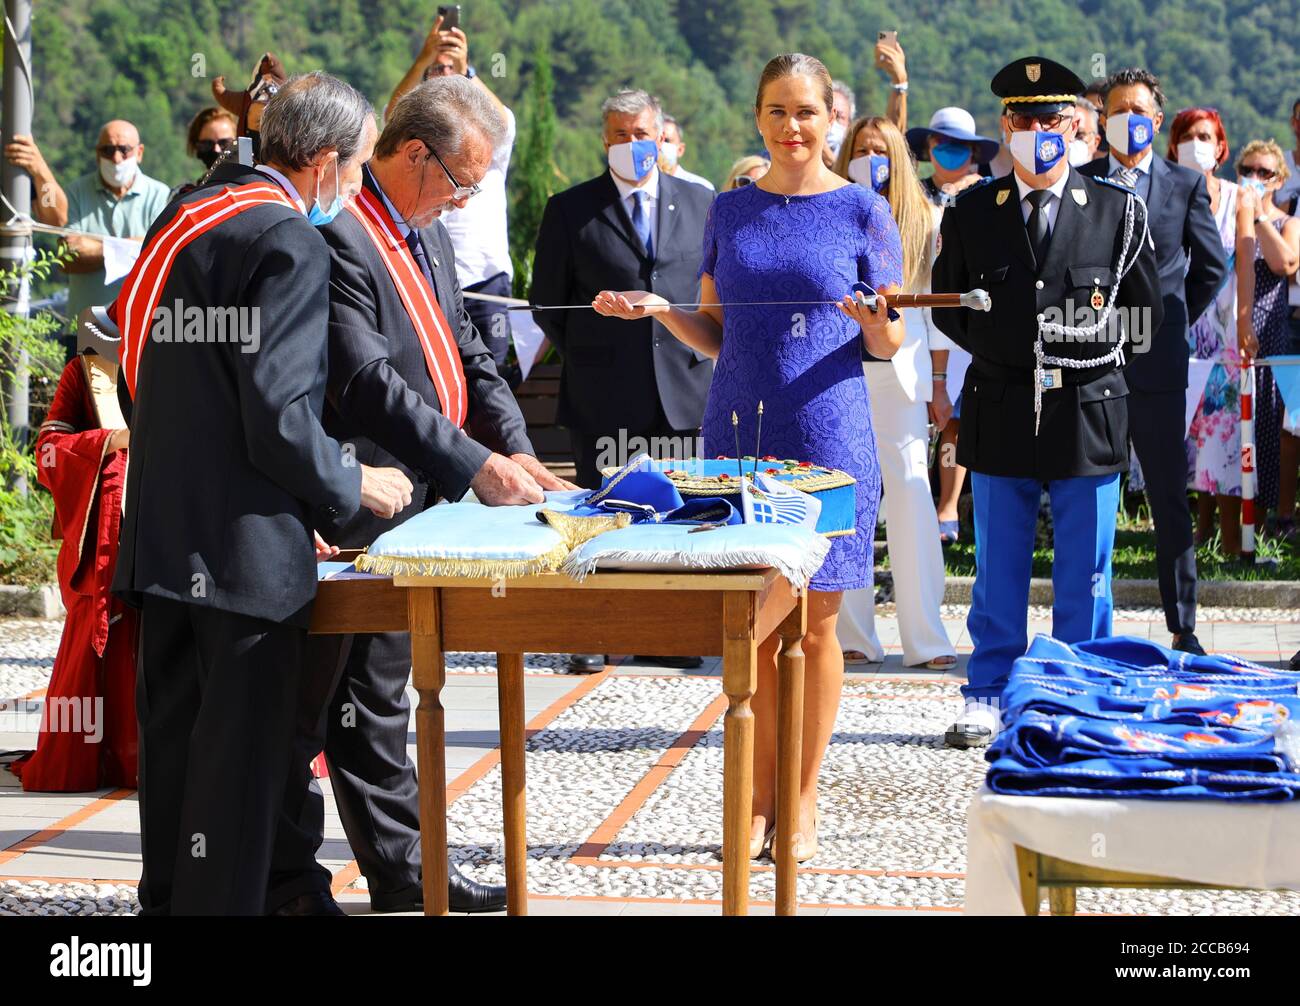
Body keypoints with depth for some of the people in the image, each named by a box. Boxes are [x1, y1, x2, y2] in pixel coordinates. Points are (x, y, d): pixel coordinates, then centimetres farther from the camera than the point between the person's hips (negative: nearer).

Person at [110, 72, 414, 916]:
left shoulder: (180, 222, 13)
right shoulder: (290, 243, -14)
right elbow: (278, 414, -19)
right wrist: (352, 484, -5)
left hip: (162, 537, 9)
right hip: (247, 546, -9)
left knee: (175, 731, 17)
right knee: (243, 746, -2)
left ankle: (171, 893, 28)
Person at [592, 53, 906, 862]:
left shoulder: (862, 211, 0)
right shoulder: (731, 210, 9)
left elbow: (888, 346, 2)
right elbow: (718, 335, 14)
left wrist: (875, 324, -20)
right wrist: (660, 310, -4)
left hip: (828, 437, -3)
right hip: (738, 430, 3)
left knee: (814, 623, 2)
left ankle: (804, 803, 13)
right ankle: (759, 798, 15)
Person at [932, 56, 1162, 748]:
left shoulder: (1117, 212, 3)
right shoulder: (971, 213, 5)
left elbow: (1145, 313, 8)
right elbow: (948, 308, 12)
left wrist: (1083, 353, 3)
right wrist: (1001, 353, 4)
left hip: (1088, 414, -1)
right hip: (1000, 416, 1)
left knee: (1084, 577, 6)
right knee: (998, 572, 7)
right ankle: (988, 700, 15)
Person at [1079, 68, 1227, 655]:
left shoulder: (1185, 184, 6)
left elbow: (1211, 265, 12)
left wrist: (1174, 320, 7)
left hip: (1156, 360, 0)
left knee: (1170, 498, 3)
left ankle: (1183, 625, 10)